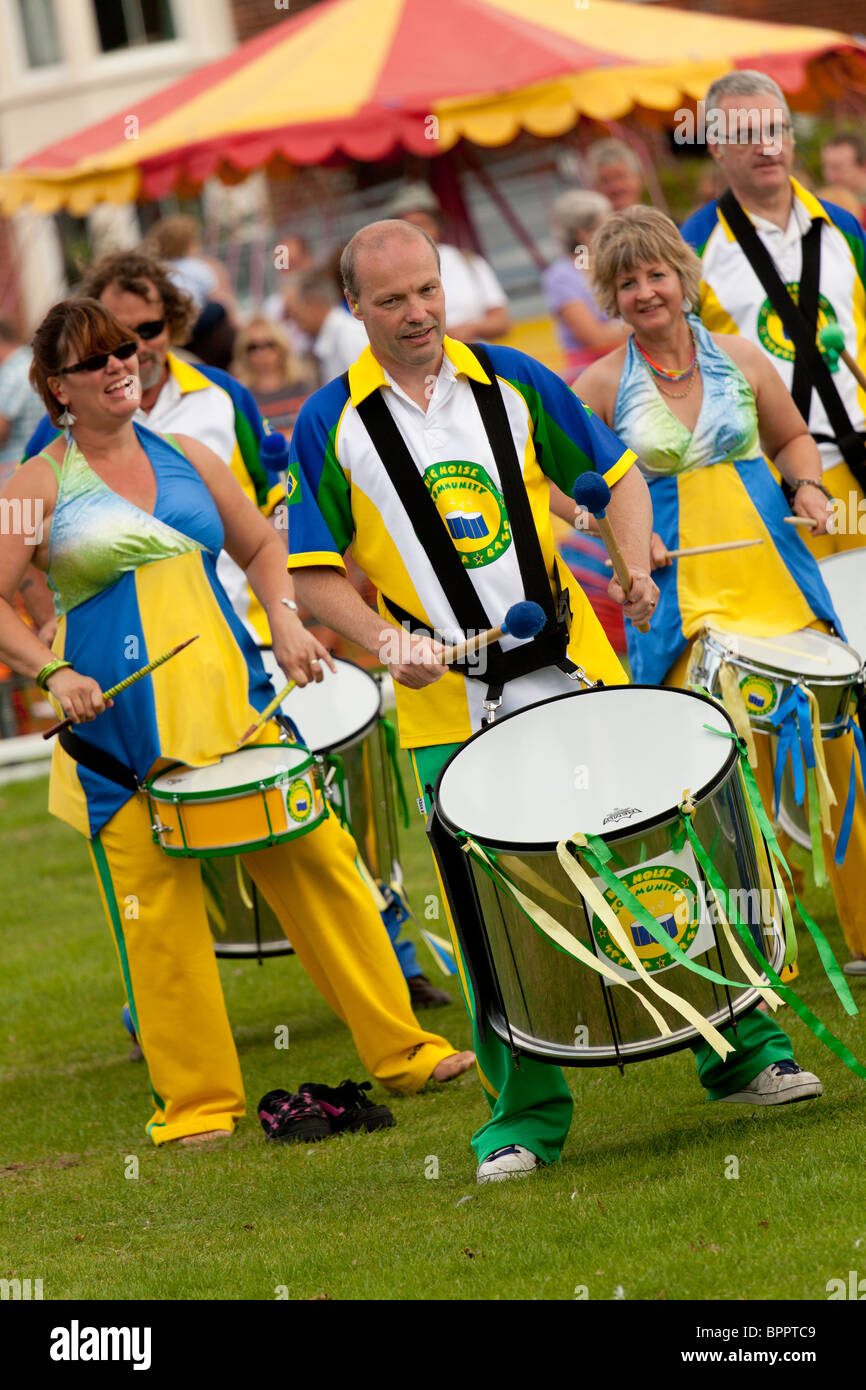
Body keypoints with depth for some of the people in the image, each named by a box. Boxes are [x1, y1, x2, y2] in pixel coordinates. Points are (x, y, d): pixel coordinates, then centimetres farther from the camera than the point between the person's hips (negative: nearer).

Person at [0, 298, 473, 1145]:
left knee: (315, 860, 0)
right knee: (157, 908, -3)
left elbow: (260, 547, 23)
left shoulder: (188, 460, 13)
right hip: (122, 727, -3)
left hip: (229, 695, 3)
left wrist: (284, 620, 6)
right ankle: (196, 1100, 9)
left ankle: (398, 1049, 10)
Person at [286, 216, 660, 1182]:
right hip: (451, 713, -2)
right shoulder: (331, 426, 0)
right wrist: (387, 642, -15)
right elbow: (312, 570, 0)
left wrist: (635, 567, -4)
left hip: (576, 676, 2)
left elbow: (614, 473, 14)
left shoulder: (511, 381, 5)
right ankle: (524, 1116, 7)